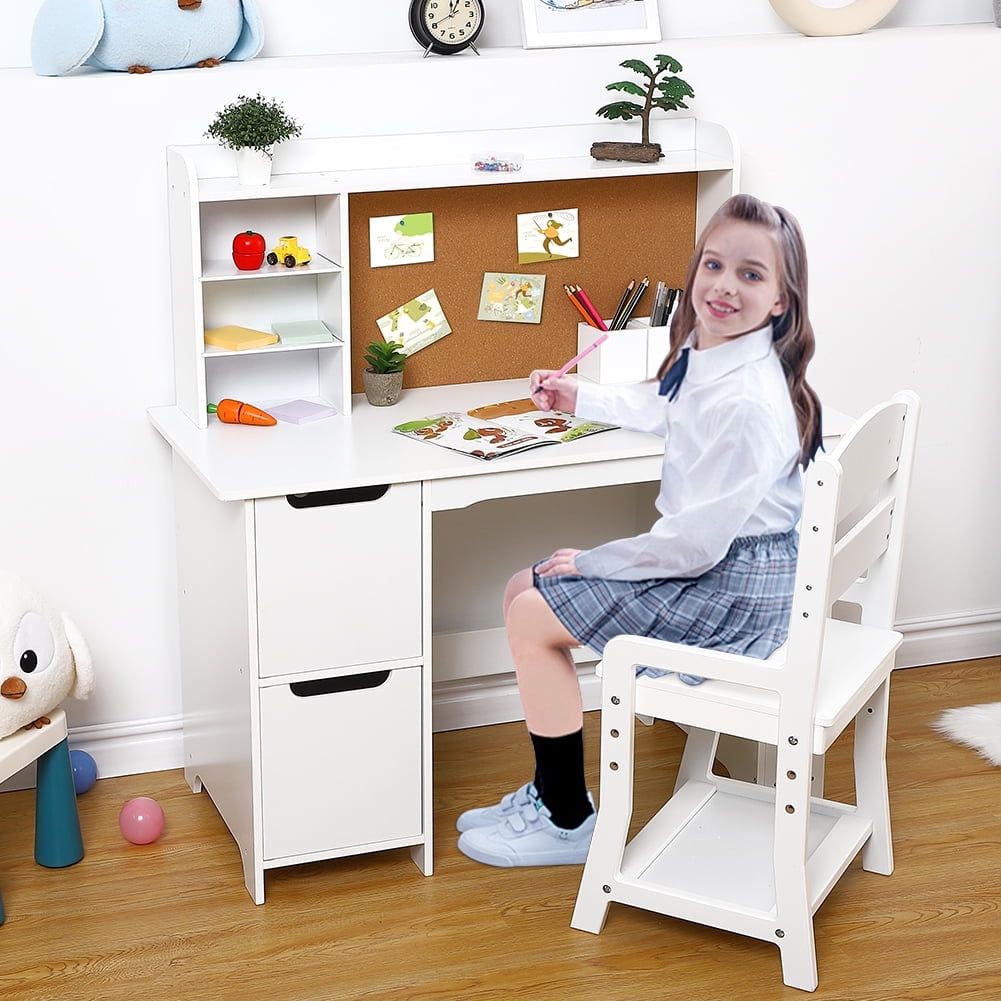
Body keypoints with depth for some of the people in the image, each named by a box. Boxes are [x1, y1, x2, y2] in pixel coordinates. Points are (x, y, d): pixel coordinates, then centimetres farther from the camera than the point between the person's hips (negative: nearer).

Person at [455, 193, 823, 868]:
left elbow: (697, 539, -26)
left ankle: (569, 824, 7)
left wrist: (591, 563, -14)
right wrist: (581, 398, 29)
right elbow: (663, 410, 27)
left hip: (732, 588, -10)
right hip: (706, 560, 10)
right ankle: (548, 793, 21)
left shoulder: (749, 403, -28)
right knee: (523, 591, 12)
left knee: (532, 617, -7)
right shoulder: (708, 355, 1)